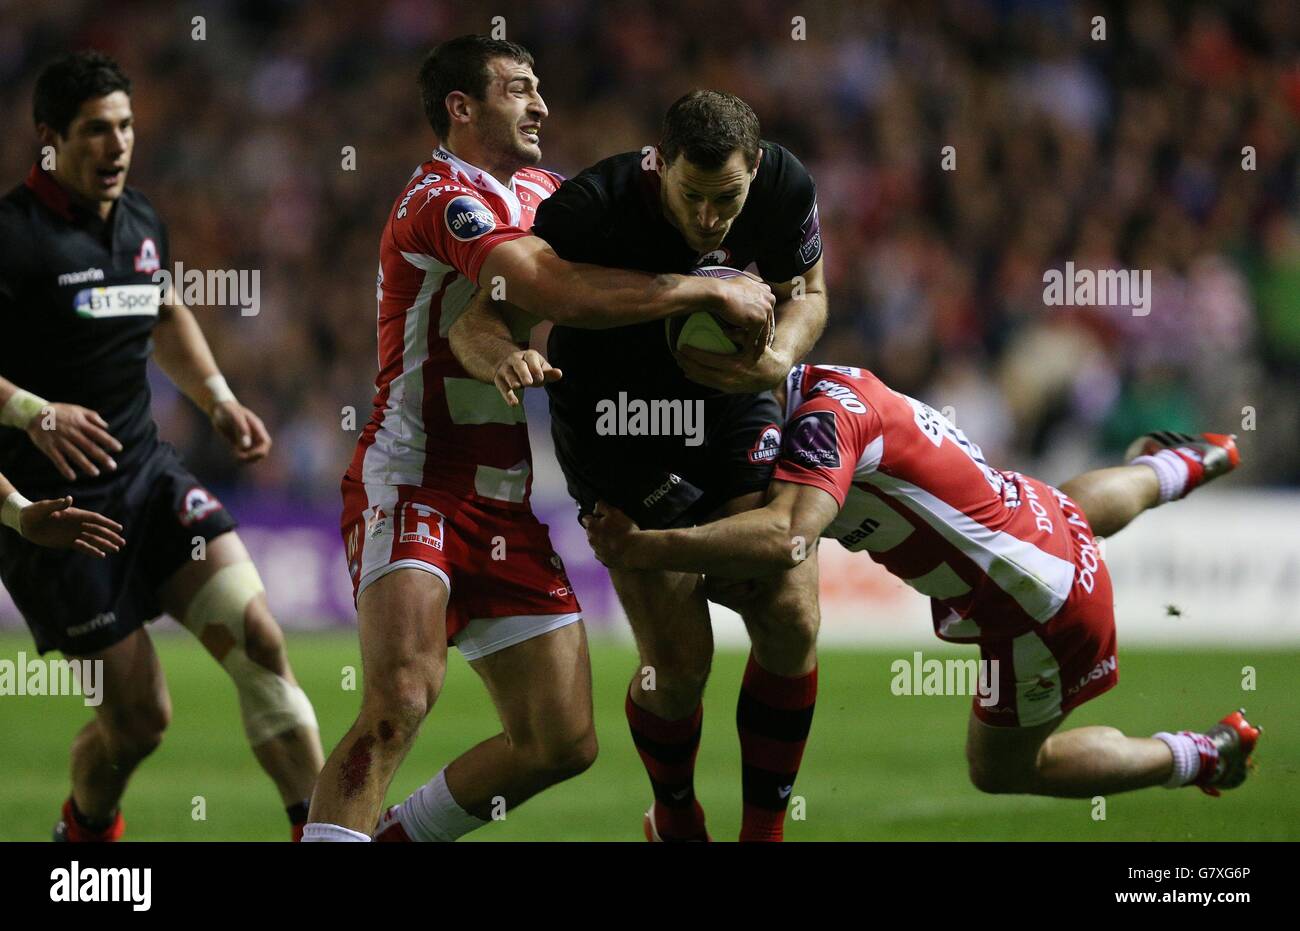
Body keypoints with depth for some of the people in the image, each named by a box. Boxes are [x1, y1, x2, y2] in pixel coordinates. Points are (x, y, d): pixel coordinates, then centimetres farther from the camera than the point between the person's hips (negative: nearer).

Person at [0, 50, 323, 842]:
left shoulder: (143, 223, 9)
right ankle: (86, 829, 29)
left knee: (257, 636, -10)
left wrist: (219, 399, 17)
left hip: (148, 477, 6)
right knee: (140, 717, -3)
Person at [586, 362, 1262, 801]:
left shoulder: (823, 418, -34)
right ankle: (1183, 465, 76)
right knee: (1086, 512, 44)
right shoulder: (825, 382, -7)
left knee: (1003, 769, 16)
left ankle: (1209, 756, 29)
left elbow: (786, 539, -50)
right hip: (1036, 508, 8)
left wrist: (639, 548, -52)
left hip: (1042, 605, -8)